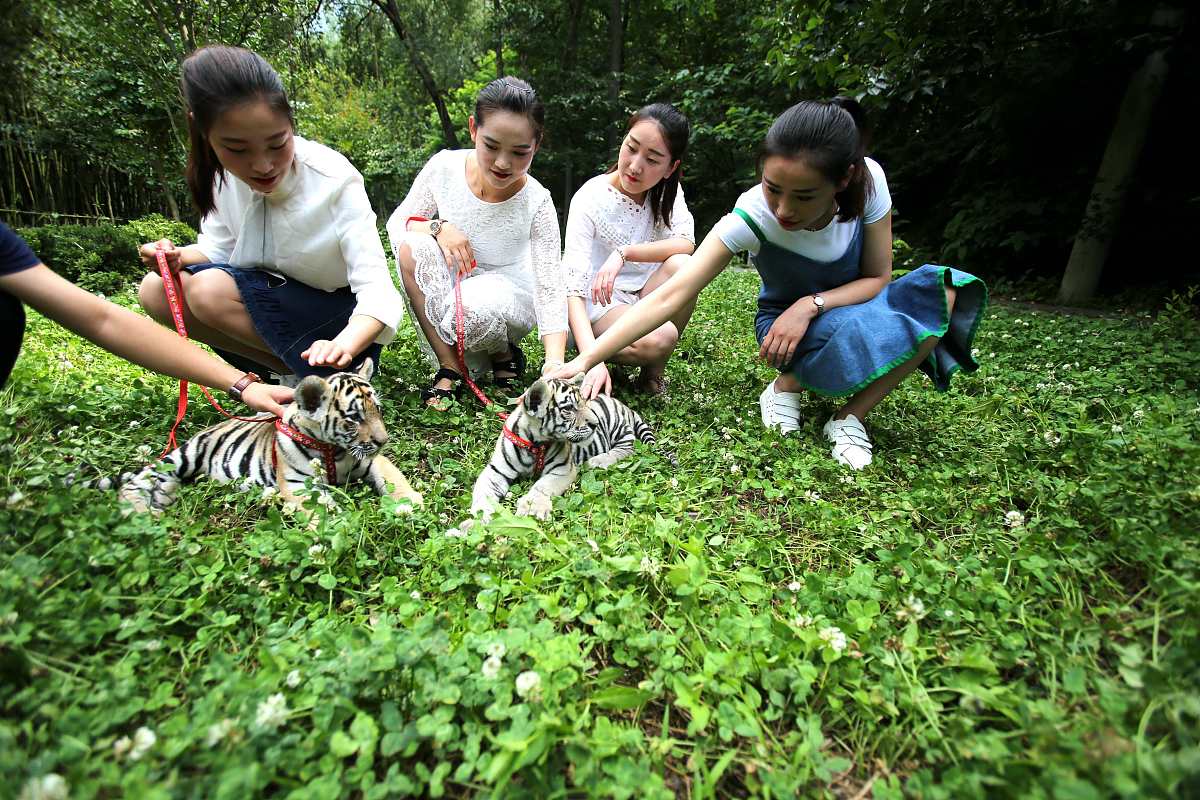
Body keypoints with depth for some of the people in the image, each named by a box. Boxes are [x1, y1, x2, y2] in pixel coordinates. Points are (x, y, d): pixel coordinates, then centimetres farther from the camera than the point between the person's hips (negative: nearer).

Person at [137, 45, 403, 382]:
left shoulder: (334, 181, -25)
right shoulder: (226, 173, -8)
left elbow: (378, 292, -31)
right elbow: (218, 247, 7)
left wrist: (344, 344, -52)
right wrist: (177, 257, -17)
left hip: (338, 311, -6)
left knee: (210, 290, -25)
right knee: (157, 291, -10)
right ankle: (294, 369, -7)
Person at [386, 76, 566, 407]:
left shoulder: (537, 202, -22)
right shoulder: (444, 167, -16)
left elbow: (549, 286, -27)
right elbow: (396, 223, -5)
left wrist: (555, 363, -41)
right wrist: (439, 227, -28)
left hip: (509, 294, -3)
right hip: (447, 286, 3)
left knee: (469, 309, -38)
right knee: (412, 245, -26)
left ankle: (504, 353, 1)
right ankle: (449, 367, -17)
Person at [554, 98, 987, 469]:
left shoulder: (868, 180, -23)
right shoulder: (752, 216, -30)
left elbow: (878, 278, -13)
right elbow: (671, 296, -37)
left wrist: (811, 304, -32)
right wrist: (586, 360, -45)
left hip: (852, 303, 4)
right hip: (786, 320, -3)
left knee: (945, 291, -26)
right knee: (859, 330, -36)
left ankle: (850, 417, -14)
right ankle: (787, 386, -5)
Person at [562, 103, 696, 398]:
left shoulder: (667, 190, -1)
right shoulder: (590, 199, -17)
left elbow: (686, 244, -18)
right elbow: (573, 288, -26)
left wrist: (624, 253, -33)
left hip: (647, 299, 5)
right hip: (599, 305, -5)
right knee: (657, 339, -35)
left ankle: (652, 374, -9)